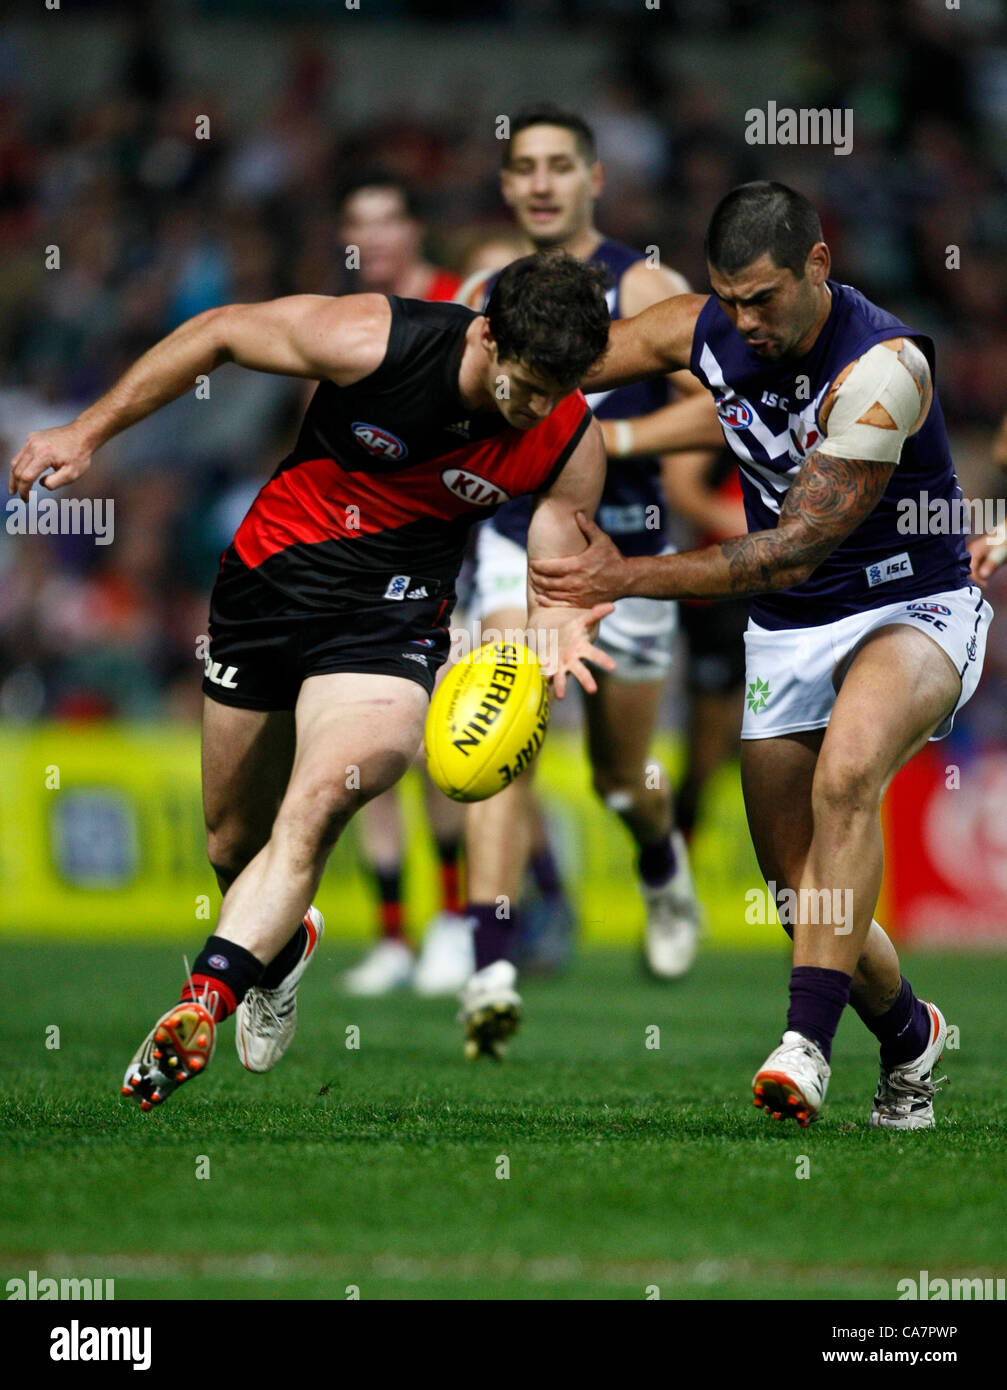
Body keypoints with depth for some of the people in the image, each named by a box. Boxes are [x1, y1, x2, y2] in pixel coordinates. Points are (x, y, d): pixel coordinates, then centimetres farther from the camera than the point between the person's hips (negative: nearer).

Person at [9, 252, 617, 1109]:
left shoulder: (571, 445, -15)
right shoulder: (369, 341, -23)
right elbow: (220, 334, -8)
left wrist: (560, 628, -29)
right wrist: (88, 433, -6)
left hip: (391, 615, -1)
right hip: (270, 577, 1)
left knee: (317, 804, -28)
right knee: (233, 841, 13)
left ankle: (198, 1007, -33)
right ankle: (282, 947, 47)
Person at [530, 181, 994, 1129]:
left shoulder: (882, 368, -25)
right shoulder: (703, 331, -6)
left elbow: (793, 551, -26)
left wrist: (624, 577, -28)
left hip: (912, 612, -6)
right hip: (784, 635, 6)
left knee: (845, 773, -37)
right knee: (806, 903, 4)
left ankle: (809, 1039, -37)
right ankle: (908, 1037, 33)